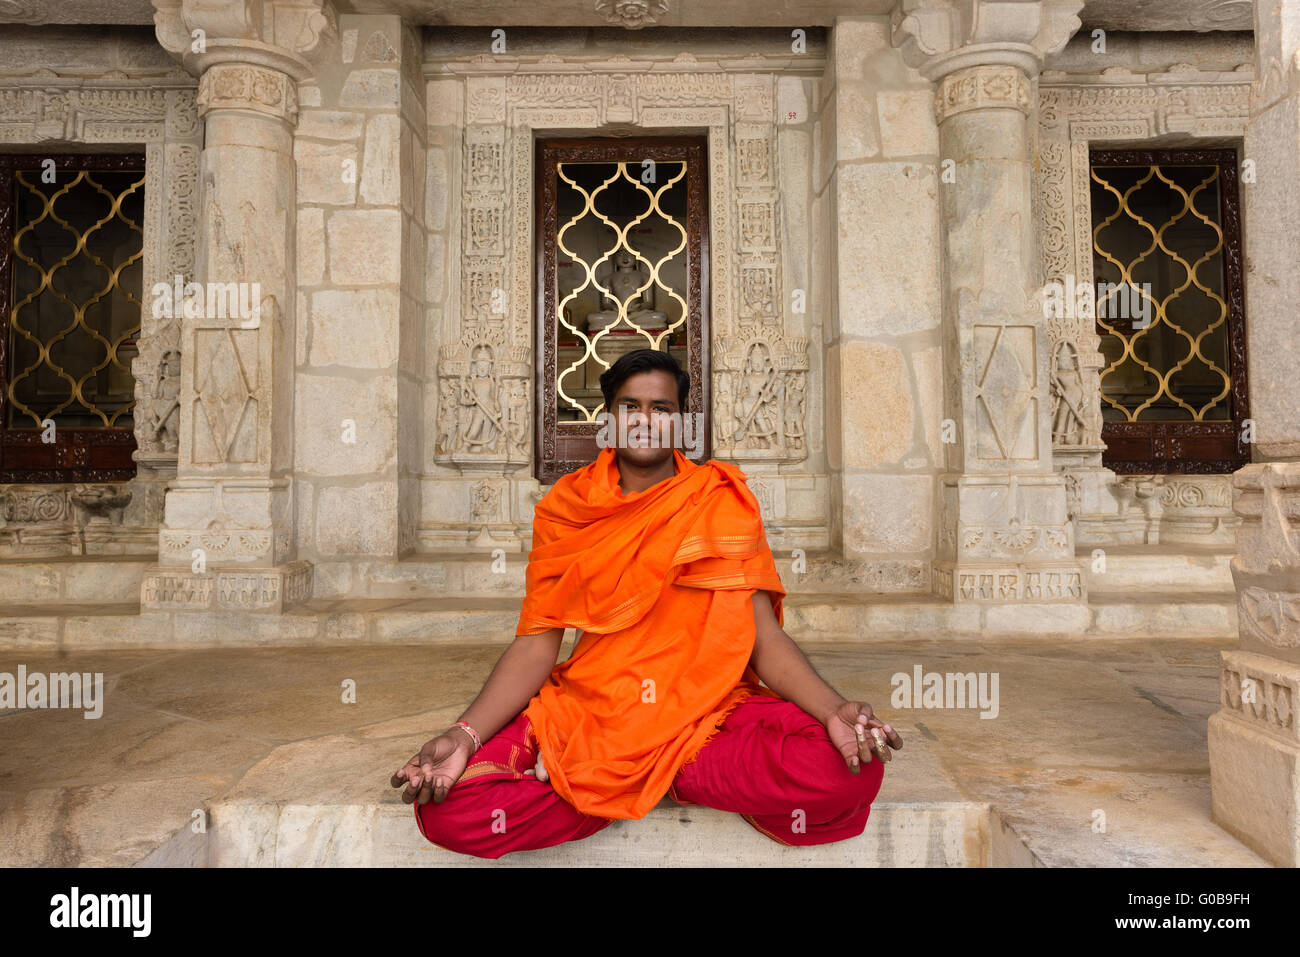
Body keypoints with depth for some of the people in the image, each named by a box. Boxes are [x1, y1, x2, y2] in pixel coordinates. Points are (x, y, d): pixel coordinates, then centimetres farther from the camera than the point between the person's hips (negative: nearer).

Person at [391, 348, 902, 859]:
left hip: (710, 710, 0)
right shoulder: (565, 509, 5)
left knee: (850, 774, -27)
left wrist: (834, 709, -23)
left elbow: (764, 635, -4)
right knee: (447, 807, -23)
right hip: (587, 709, 0)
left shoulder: (725, 504, 3)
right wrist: (462, 736, -18)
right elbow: (535, 645, -1)